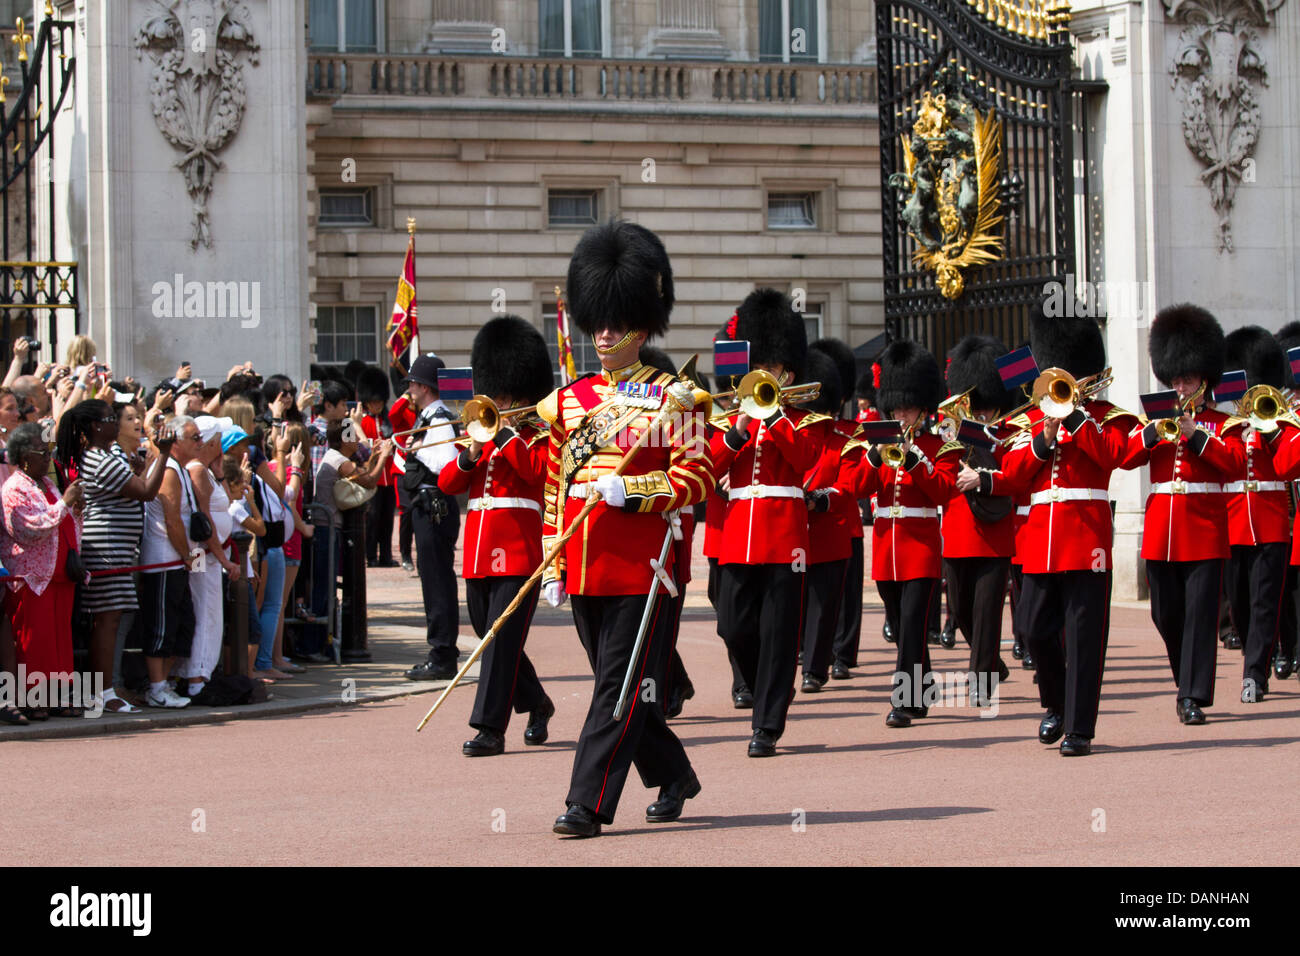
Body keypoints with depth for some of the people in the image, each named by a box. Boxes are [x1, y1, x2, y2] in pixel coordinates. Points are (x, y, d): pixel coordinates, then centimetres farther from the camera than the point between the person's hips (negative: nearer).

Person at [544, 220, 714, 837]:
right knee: (622, 684, 13)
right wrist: (553, 566, 11)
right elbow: (555, 490, 15)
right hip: (585, 566, 6)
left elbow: (696, 480, -7)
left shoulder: (672, 400, -1)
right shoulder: (568, 402, 12)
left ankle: (588, 803, -6)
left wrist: (626, 490, -18)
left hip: (639, 562, -6)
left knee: (621, 689, -5)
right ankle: (673, 776, 31)